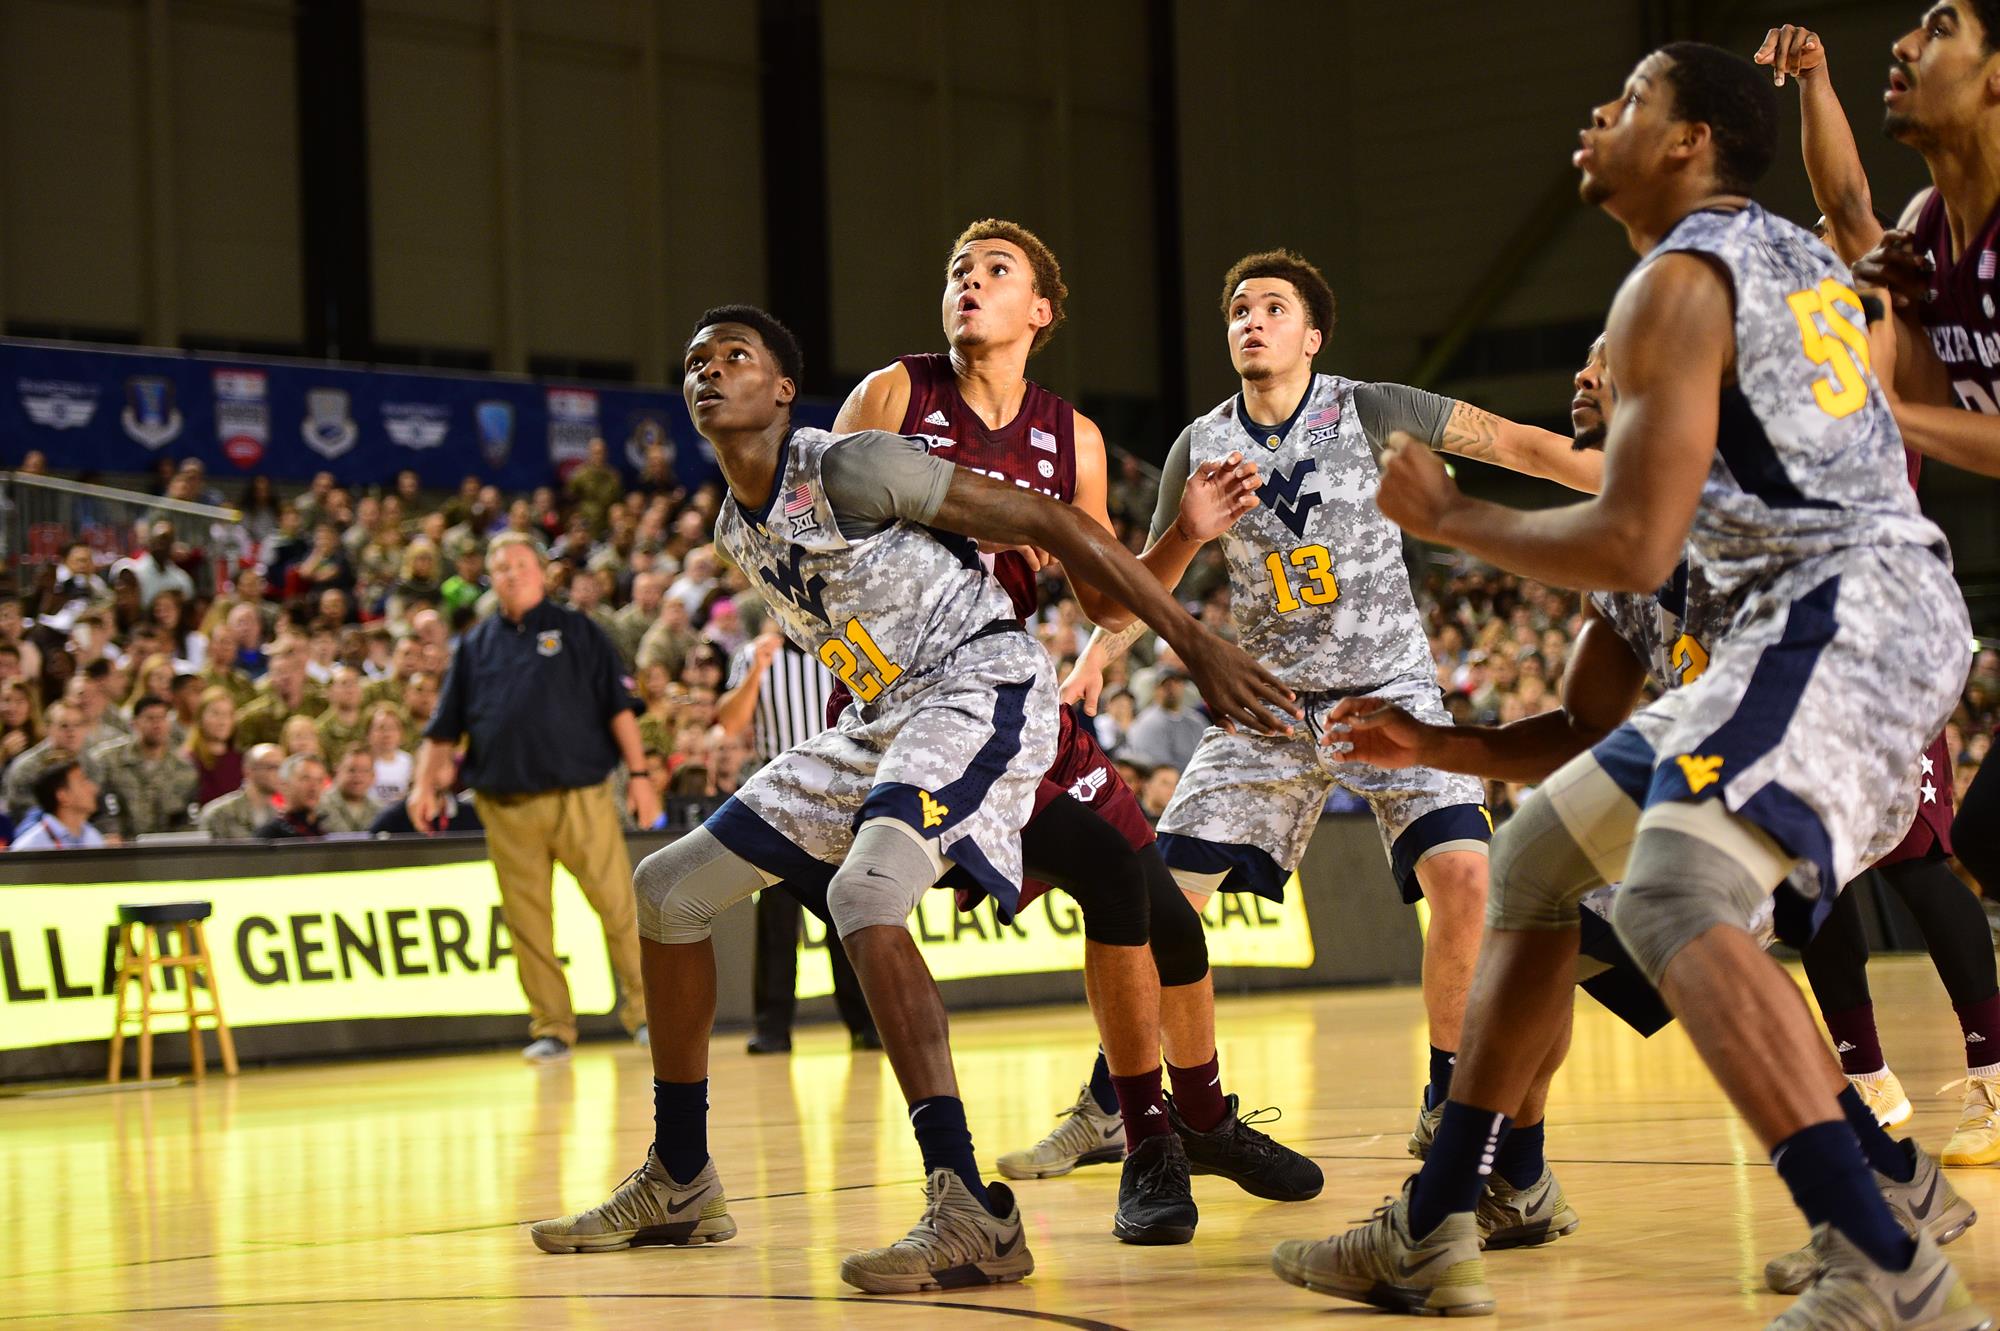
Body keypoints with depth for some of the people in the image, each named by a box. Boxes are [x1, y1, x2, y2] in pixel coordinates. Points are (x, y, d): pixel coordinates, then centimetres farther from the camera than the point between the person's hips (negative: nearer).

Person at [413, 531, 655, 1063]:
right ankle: (550, 1029, 8)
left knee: (619, 904, -5)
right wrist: (424, 782, 3)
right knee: (529, 923, 0)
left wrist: (639, 772, -2)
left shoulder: (578, 632, 9)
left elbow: (618, 707, 5)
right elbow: (445, 727, 16)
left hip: (581, 795, -2)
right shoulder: (475, 645, 15)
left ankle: (643, 1012, 6)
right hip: (509, 808, 2)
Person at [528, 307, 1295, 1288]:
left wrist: (1196, 647, -19)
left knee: (864, 894, -35)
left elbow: (1049, 523, -17)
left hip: (979, 690, -10)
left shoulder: (846, 467, -16)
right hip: (882, 722, 10)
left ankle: (971, 1215, -38)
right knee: (669, 887, 10)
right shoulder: (737, 528, 10)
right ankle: (677, 1185, 21)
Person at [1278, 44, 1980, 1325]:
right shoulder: (1802, 257, 19)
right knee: (1540, 851, 15)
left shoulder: (1674, 284, -10)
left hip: (1846, 613, -11)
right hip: (1807, 621, 11)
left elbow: (1634, 548, -17)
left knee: (1673, 897, -30)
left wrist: (1449, 518, -3)